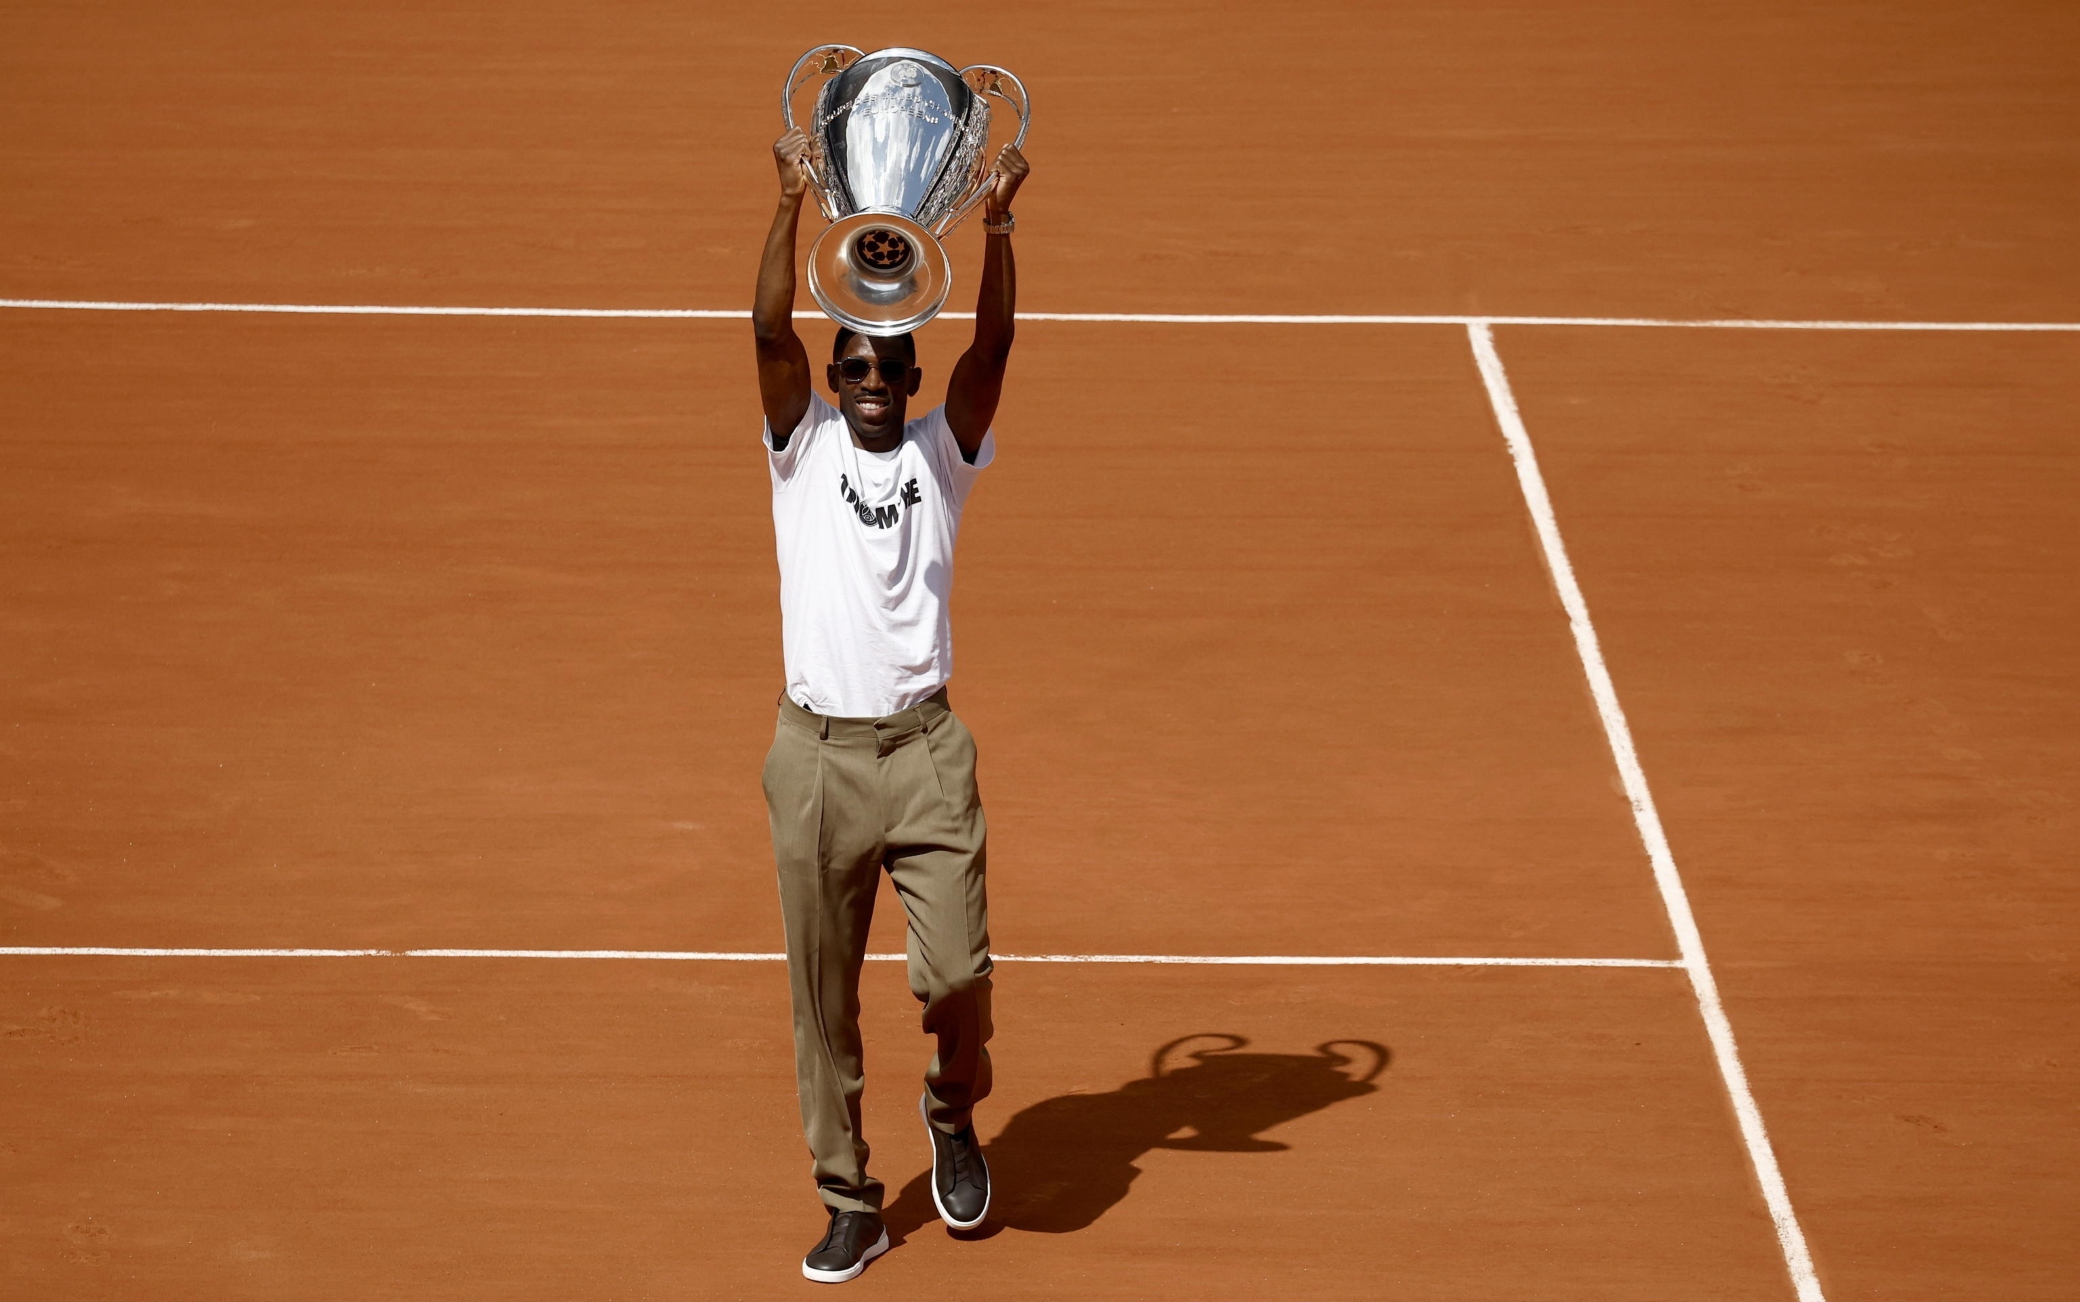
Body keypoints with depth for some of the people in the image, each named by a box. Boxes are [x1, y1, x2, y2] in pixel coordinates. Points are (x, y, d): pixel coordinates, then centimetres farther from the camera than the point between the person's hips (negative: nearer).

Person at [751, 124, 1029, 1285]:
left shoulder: (942, 455, 7)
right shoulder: (804, 448, 7)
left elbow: (993, 346, -6)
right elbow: (772, 332, -7)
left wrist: (997, 226, -17)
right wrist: (792, 208, -16)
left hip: (925, 750, 0)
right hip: (817, 753, 1)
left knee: (958, 971, -10)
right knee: (824, 1001, 5)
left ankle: (955, 1111, 23)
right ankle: (852, 1209, 16)